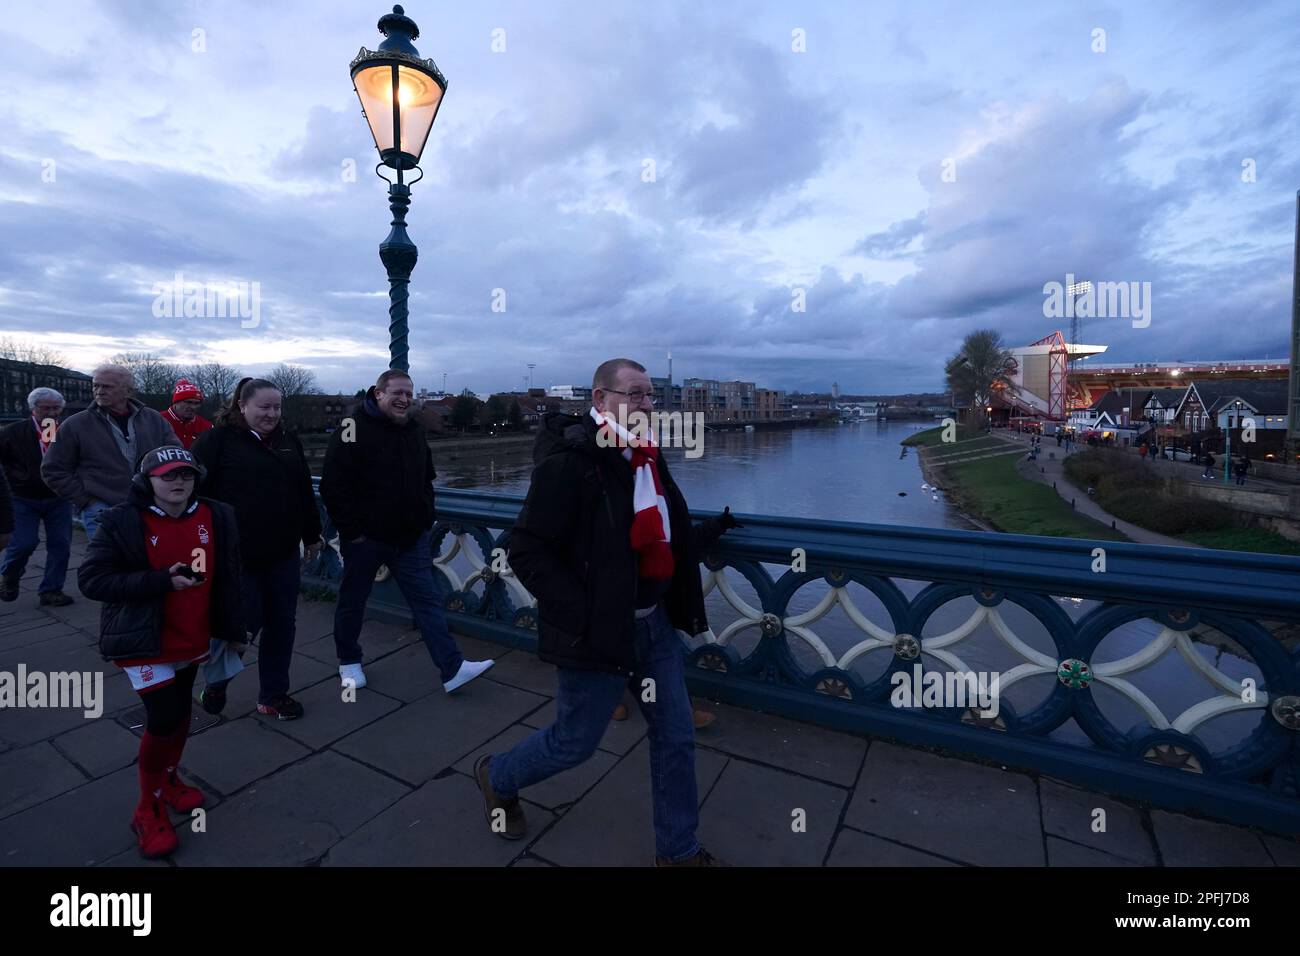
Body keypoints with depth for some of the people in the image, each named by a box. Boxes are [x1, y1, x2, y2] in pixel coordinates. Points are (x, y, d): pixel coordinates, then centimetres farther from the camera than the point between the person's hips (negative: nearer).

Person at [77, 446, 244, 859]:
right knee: (163, 720, -6)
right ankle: (149, 809, 17)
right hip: (144, 642, -4)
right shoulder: (121, 522, -14)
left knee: (181, 713, 19)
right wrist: (162, 580, -26)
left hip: (196, 639, 4)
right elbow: (91, 578, -15)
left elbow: (228, 578, 3)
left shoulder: (216, 517, -4)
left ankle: (169, 780, 44)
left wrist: (234, 630, 6)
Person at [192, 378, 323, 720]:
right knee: (244, 623, 2)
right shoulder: (217, 441, -6)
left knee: (282, 624, 10)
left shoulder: (288, 441, 10)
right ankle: (216, 683, 33)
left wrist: (312, 535, 17)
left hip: (283, 555, 5)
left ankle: (273, 695, 26)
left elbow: (304, 492, 15)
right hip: (237, 557, -5)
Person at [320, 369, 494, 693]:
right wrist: (352, 531, -16)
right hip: (365, 539, -5)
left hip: (410, 538, 5)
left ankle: (452, 668, 2)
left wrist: (427, 519, 12)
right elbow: (333, 486, -16)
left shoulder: (415, 430, 9)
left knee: (428, 599, 1)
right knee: (352, 602, 14)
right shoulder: (354, 429, -12)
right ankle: (349, 662, 37)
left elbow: (426, 480, 20)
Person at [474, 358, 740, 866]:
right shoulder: (569, 462, -20)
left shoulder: (645, 456, 6)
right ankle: (497, 777, 45)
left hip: (655, 623, 8)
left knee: (675, 738, 15)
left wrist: (712, 530, 8)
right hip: (599, 631, -7)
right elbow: (526, 551, -20)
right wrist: (582, 617, -22)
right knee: (574, 742, 13)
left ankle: (678, 849, 38)